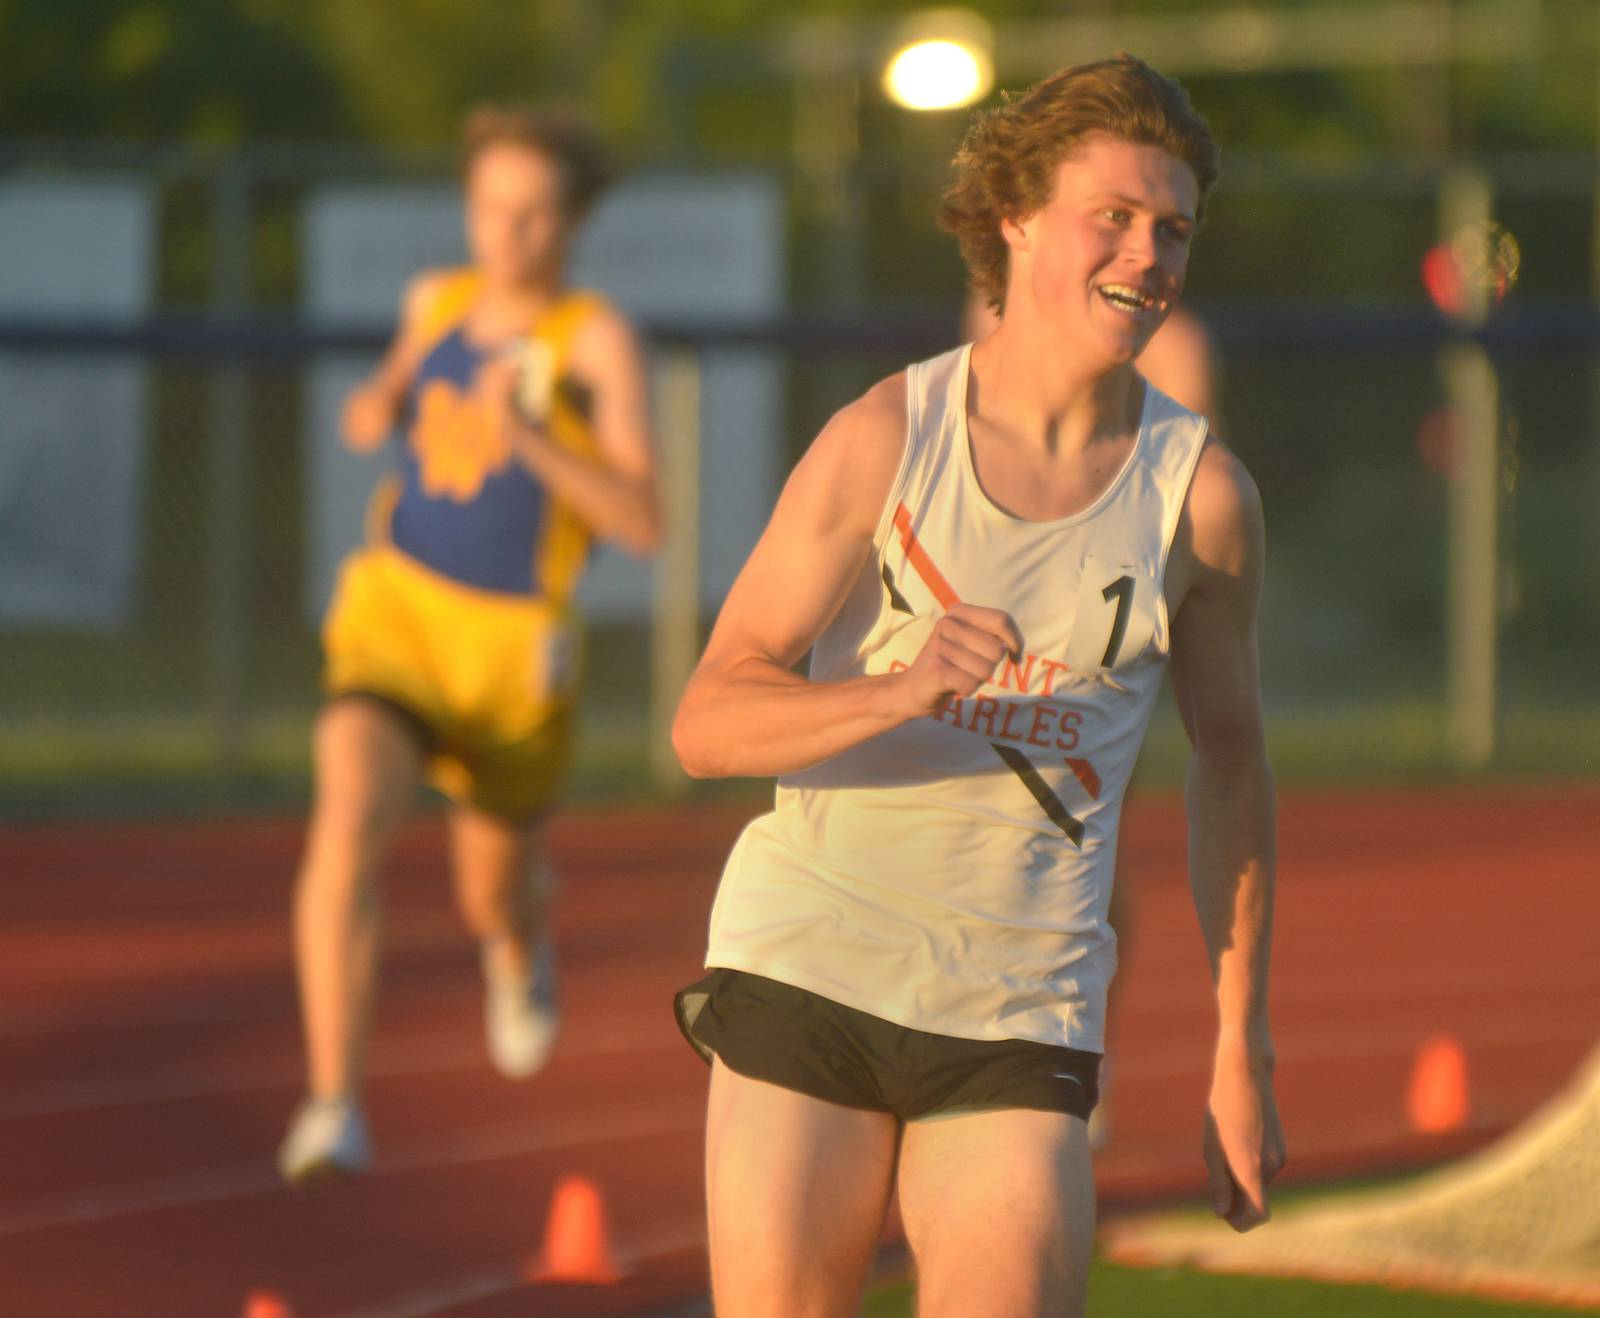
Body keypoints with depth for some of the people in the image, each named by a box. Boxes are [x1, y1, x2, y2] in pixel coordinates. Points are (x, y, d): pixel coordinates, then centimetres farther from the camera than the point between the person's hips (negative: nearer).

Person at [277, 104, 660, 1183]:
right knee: (349, 819, -27)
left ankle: (523, 953, 61)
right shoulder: (439, 300, 4)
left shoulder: (597, 341, -12)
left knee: (495, 893, 19)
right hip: (392, 617, 2)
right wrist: (377, 407, 3)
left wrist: (528, 439, -31)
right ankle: (334, 1110, -28)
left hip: (511, 648, -2)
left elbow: (644, 524, -20)